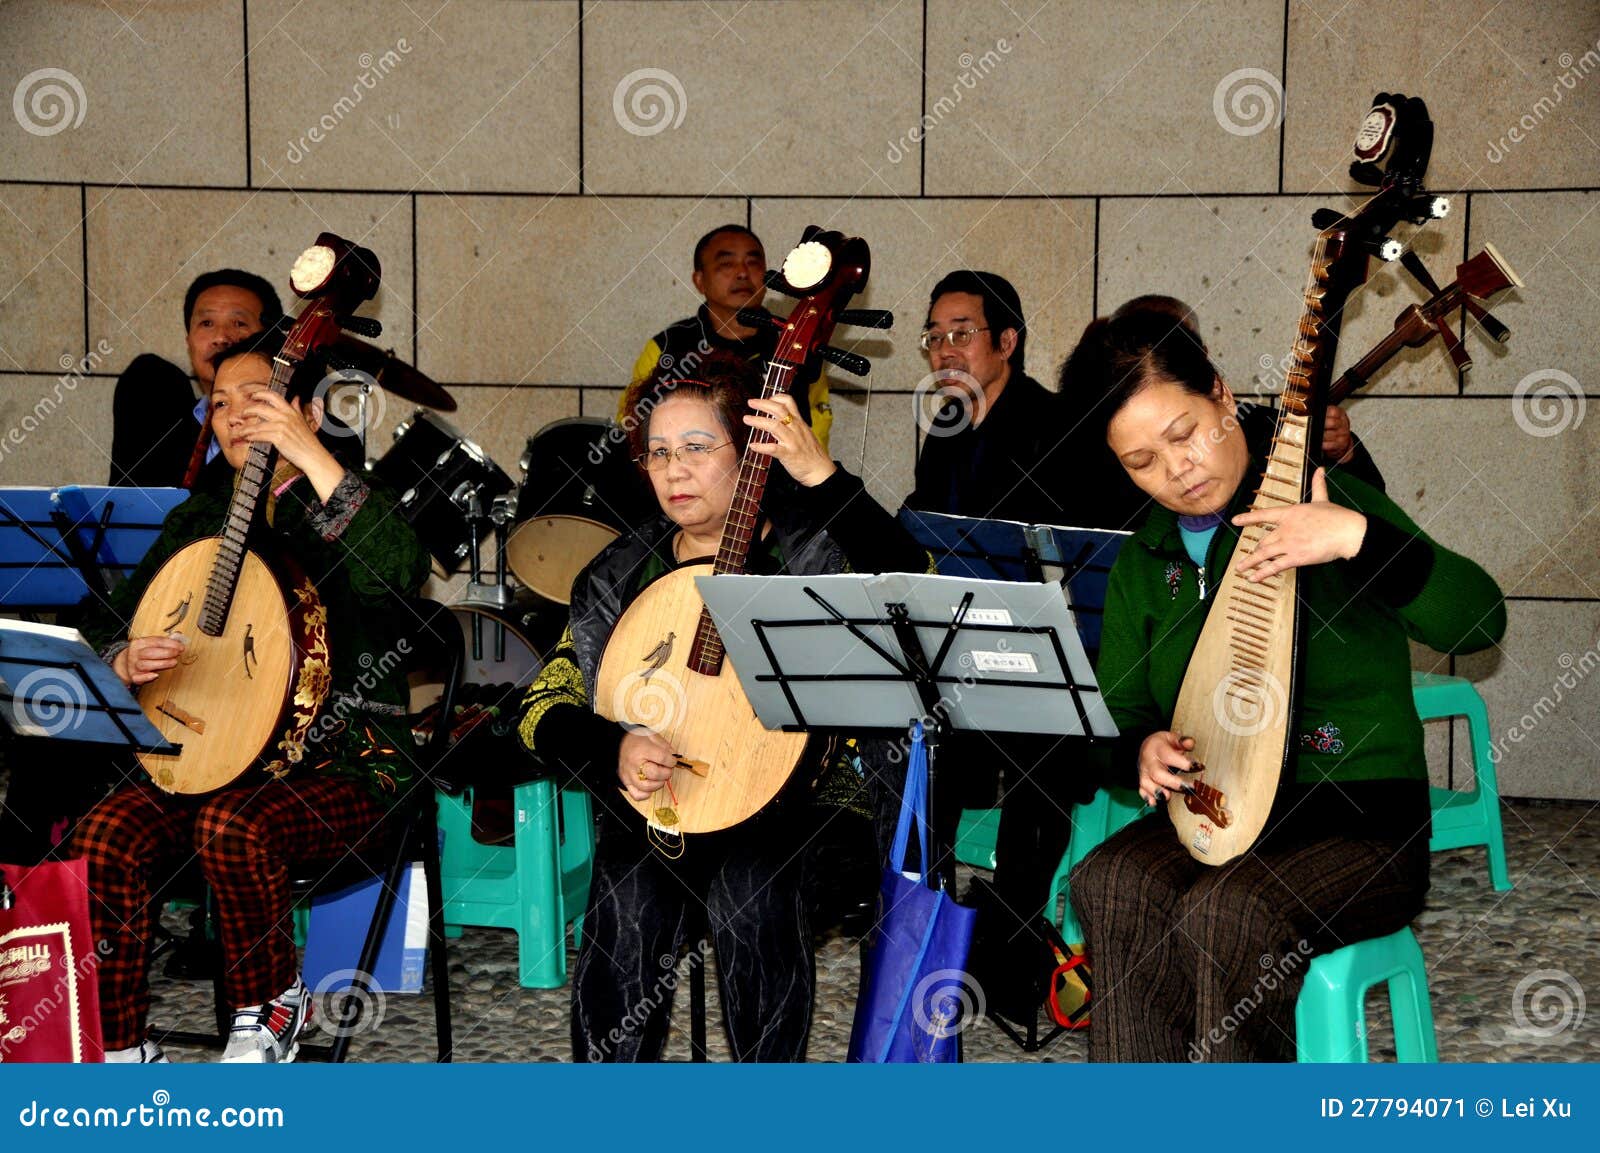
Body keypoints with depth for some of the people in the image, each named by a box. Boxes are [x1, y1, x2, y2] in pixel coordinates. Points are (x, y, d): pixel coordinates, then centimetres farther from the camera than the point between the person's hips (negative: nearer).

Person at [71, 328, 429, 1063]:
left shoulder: (344, 508, 0)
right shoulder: (198, 519, 17)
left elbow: (400, 572, -25)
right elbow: (110, 626, 19)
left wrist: (308, 455, -27)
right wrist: (126, 662, -7)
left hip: (342, 760, -5)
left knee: (232, 825, -34)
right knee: (105, 835, -21)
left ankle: (269, 1010, -7)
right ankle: (119, 1050, -8)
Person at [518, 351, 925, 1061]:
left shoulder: (811, 548, 3)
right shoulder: (623, 572, 11)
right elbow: (543, 707, 9)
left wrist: (820, 476, -21)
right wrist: (616, 749, -11)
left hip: (785, 794, -2)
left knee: (752, 898, -22)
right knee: (628, 912, -19)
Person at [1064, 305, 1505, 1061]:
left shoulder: (1322, 500, -5)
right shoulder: (1141, 563, 11)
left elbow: (1477, 623, -15)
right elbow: (1119, 717, 17)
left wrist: (1360, 539, -30)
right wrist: (1143, 750, -8)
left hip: (1361, 826, -4)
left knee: (1225, 913, -34)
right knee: (1111, 884, -28)